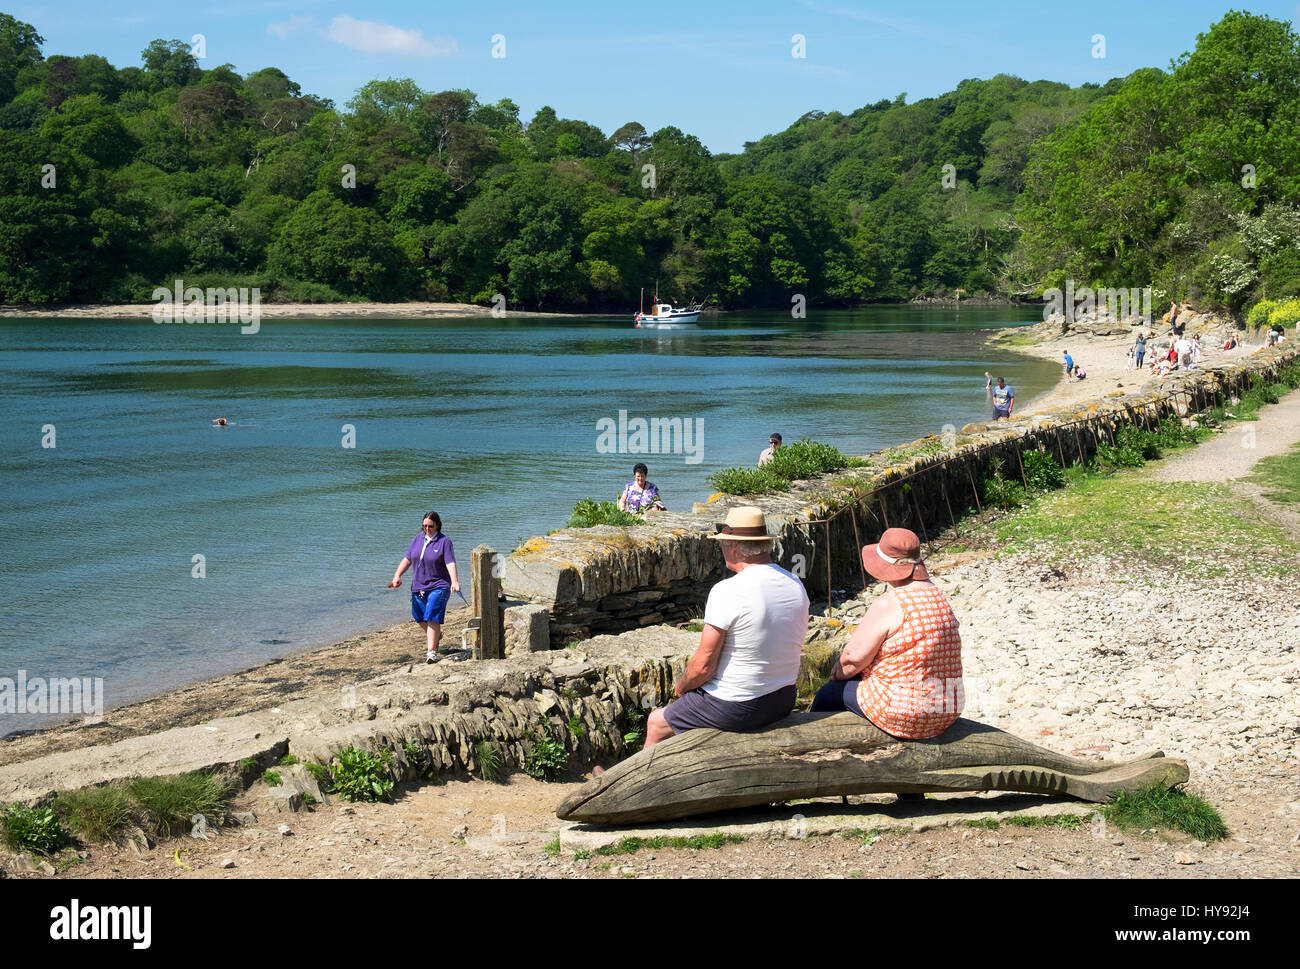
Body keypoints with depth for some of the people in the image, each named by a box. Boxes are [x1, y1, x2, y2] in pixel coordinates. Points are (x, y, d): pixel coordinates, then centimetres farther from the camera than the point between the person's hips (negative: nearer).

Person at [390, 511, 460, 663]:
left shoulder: (444, 542, -8)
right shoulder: (417, 539, 8)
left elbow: (450, 563, -17)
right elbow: (408, 559, 10)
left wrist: (454, 581, -31)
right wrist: (397, 575, -2)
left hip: (437, 586, -6)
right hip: (418, 586, 6)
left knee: (432, 618, -15)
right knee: (420, 618, 16)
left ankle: (431, 651, -15)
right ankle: (435, 635, 44)